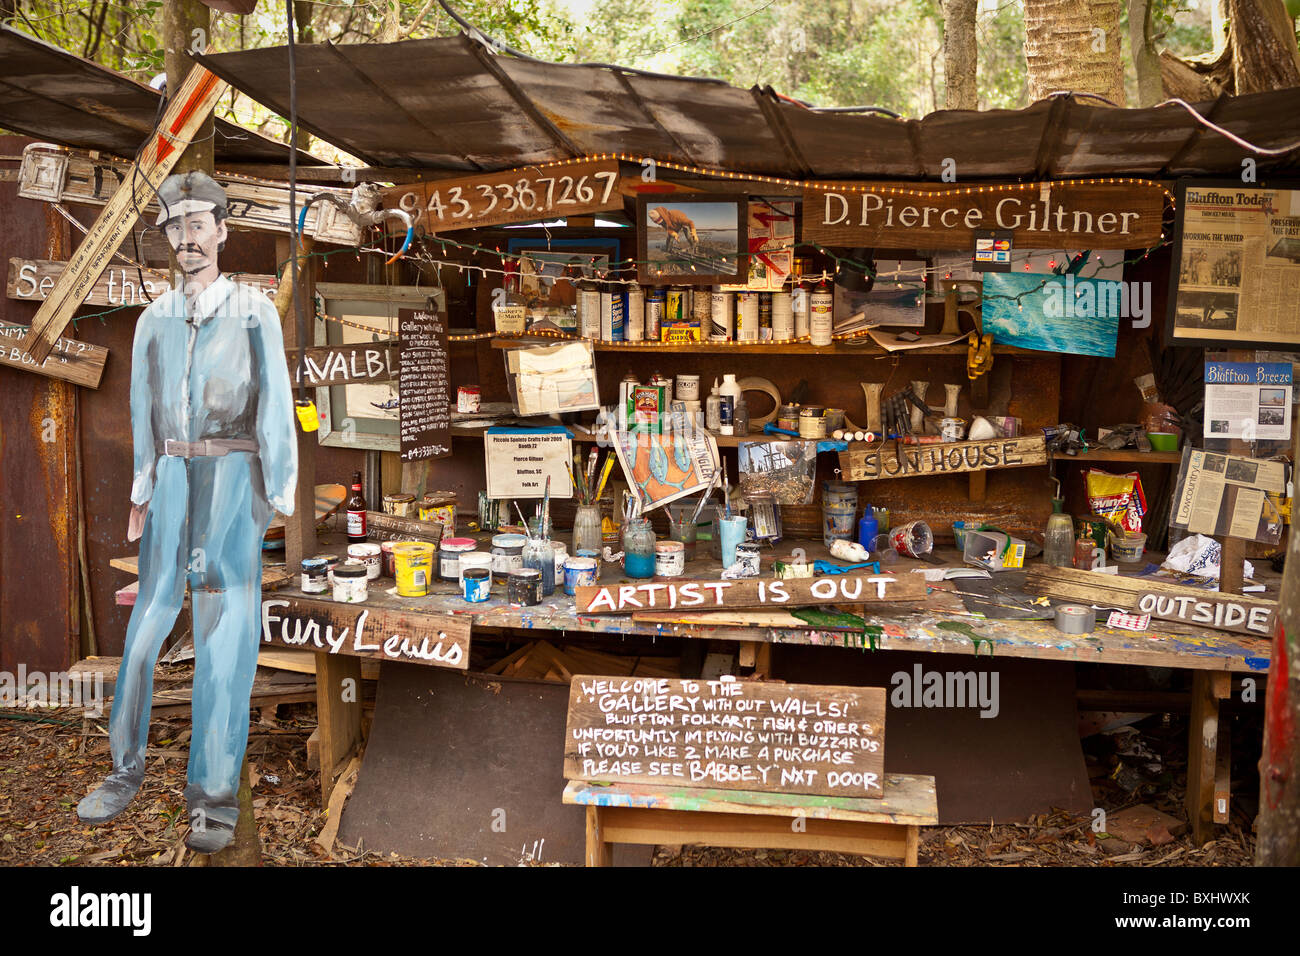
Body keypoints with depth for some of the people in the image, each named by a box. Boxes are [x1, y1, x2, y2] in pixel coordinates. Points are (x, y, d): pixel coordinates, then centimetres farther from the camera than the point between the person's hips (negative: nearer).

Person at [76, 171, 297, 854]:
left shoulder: (253, 310, 3)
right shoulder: (154, 319, 13)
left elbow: (275, 405, 0)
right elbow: (144, 411, 15)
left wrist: (280, 493, -5)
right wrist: (140, 497, 11)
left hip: (233, 477, -3)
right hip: (171, 477, 3)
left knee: (225, 627, -6)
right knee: (148, 618, 2)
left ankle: (215, 795, -2)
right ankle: (126, 767, 16)